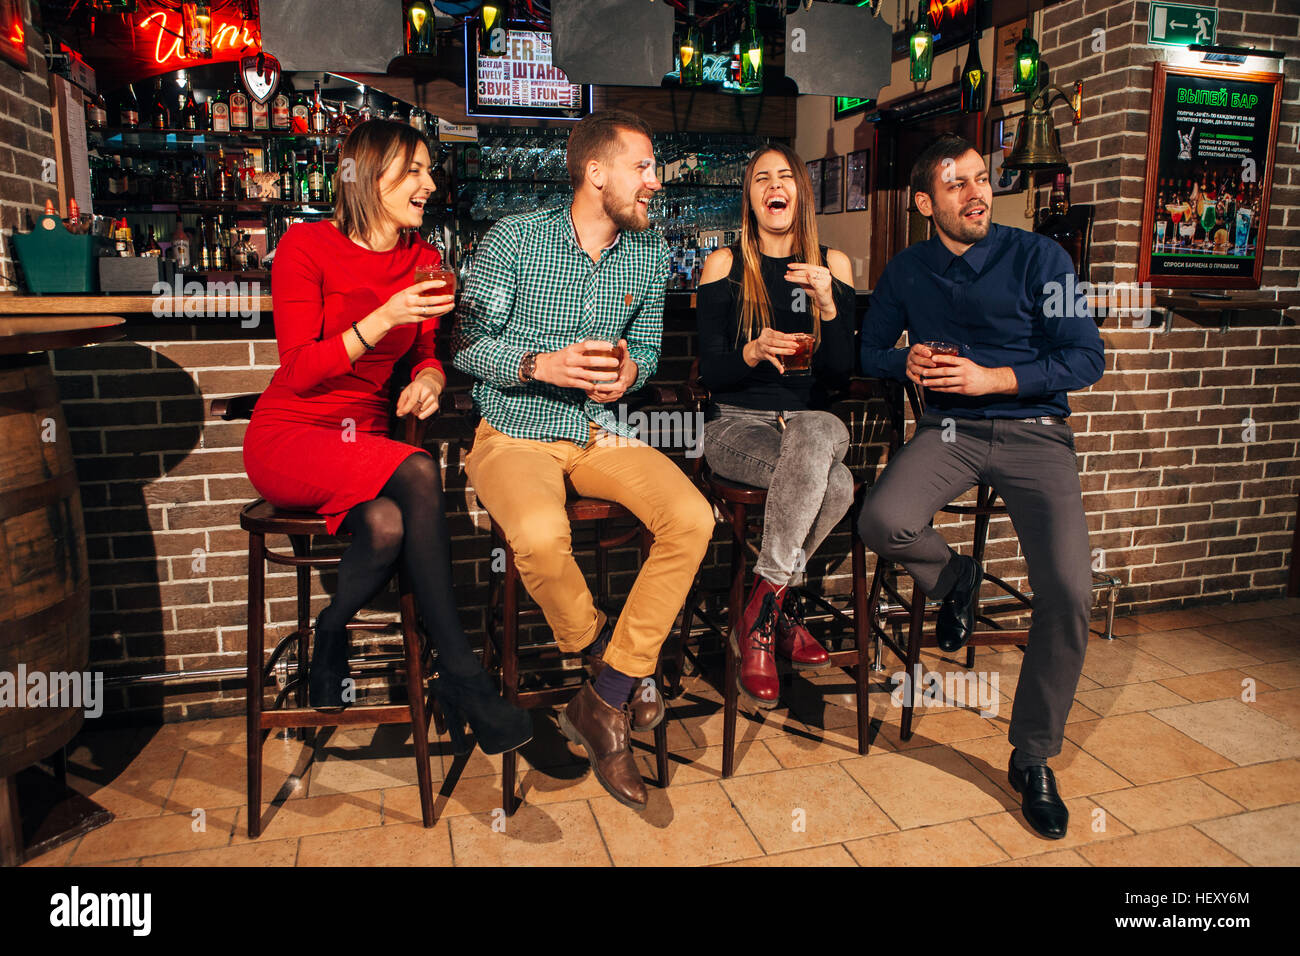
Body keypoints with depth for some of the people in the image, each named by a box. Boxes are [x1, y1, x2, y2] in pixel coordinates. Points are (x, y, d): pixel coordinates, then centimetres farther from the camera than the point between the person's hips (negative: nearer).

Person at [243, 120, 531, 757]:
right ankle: (462, 678, -26)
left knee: (388, 525, -33)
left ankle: (329, 644, -3)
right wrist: (383, 319, -25)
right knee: (416, 473, -33)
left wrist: (428, 377, -8)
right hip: (288, 437, -4)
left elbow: (428, 353, 16)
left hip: (362, 439, 4)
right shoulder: (306, 245, -8)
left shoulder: (423, 259, 7)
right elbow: (299, 372, -13)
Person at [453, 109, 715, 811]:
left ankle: (603, 701, -12)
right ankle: (609, 661, -3)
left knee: (692, 518, -22)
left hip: (603, 431, 4)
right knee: (540, 535, -36)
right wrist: (542, 365, -21)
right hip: (514, 432, -4)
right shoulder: (514, 239, -5)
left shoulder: (649, 253, 8)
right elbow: (467, 343, -4)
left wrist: (629, 371, -8)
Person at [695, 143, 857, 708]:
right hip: (736, 426, -2)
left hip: (809, 422, 2)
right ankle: (783, 608, -14)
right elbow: (711, 373, 0)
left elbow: (841, 373, 2)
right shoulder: (725, 265, 6)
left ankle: (759, 613, -22)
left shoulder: (831, 265, 10)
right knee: (835, 485, -33)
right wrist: (752, 352, -22)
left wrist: (827, 306, -14)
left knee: (821, 432, -37)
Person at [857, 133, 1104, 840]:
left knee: (1069, 590, -20)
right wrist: (907, 362, -6)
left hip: (1033, 430, -2)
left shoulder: (1038, 258, -1)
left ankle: (1033, 756, 2)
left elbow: (1085, 359, -4)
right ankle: (955, 578, 8)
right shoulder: (907, 271, 9)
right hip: (949, 428, 2)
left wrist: (992, 377, -16)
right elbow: (868, 350, 17)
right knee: (881, 522, -30)